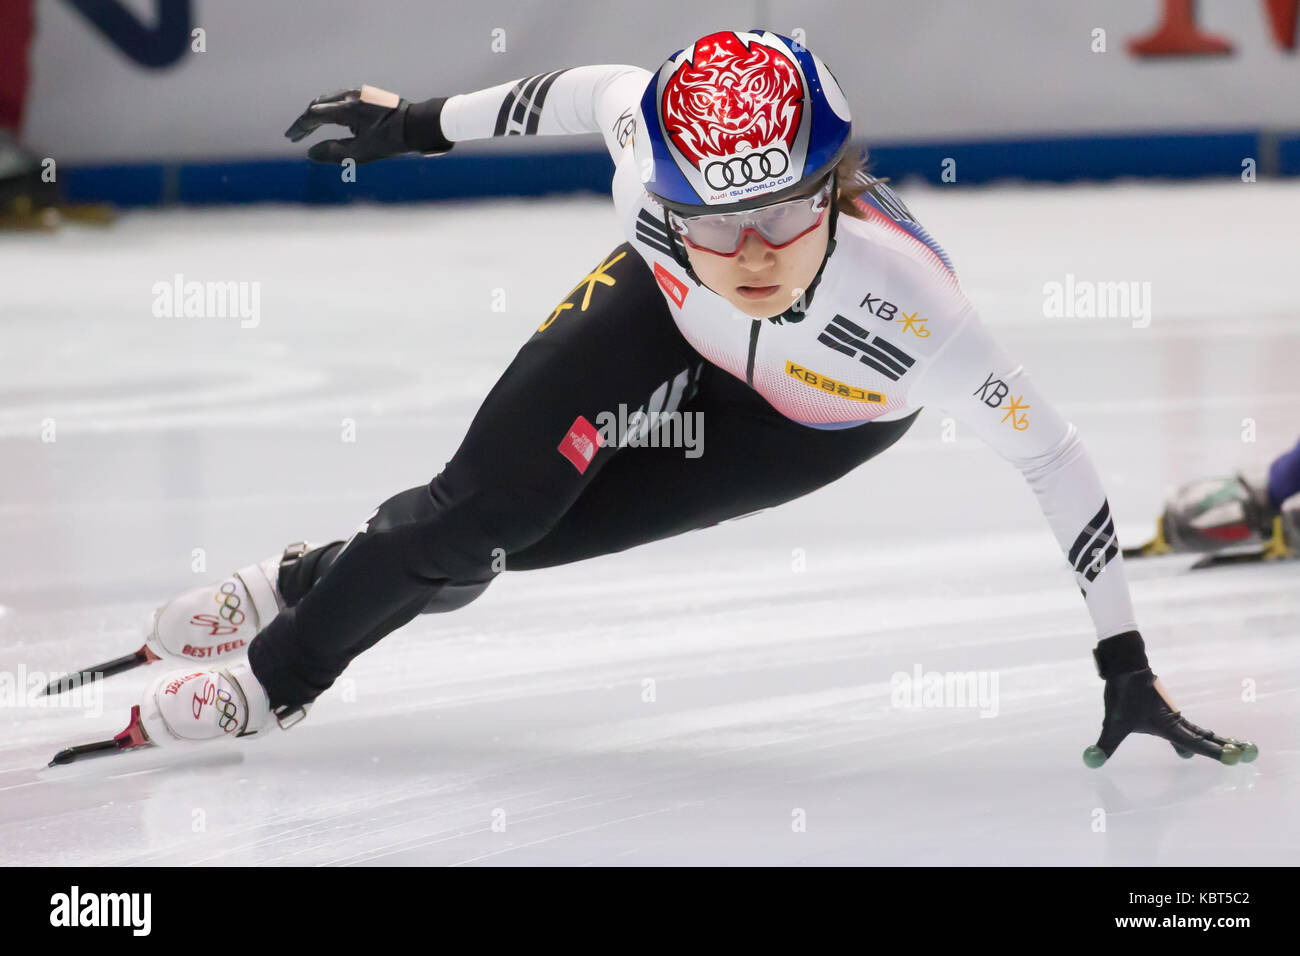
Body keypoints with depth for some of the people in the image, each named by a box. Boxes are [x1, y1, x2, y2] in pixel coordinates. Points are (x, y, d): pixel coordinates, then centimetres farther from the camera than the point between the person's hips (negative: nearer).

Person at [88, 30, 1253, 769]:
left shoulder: (908, 307, -45)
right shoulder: (652, 141, -39)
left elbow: (1053, 456, -32)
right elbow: (592, 90, -14)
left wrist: (1125, 661, -28)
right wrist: (420, 124, -1)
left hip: (817, 418, -1)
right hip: (667, 321, 1)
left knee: (528, 536, -7)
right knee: (479, 504, -7)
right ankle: (279, 666, 21)